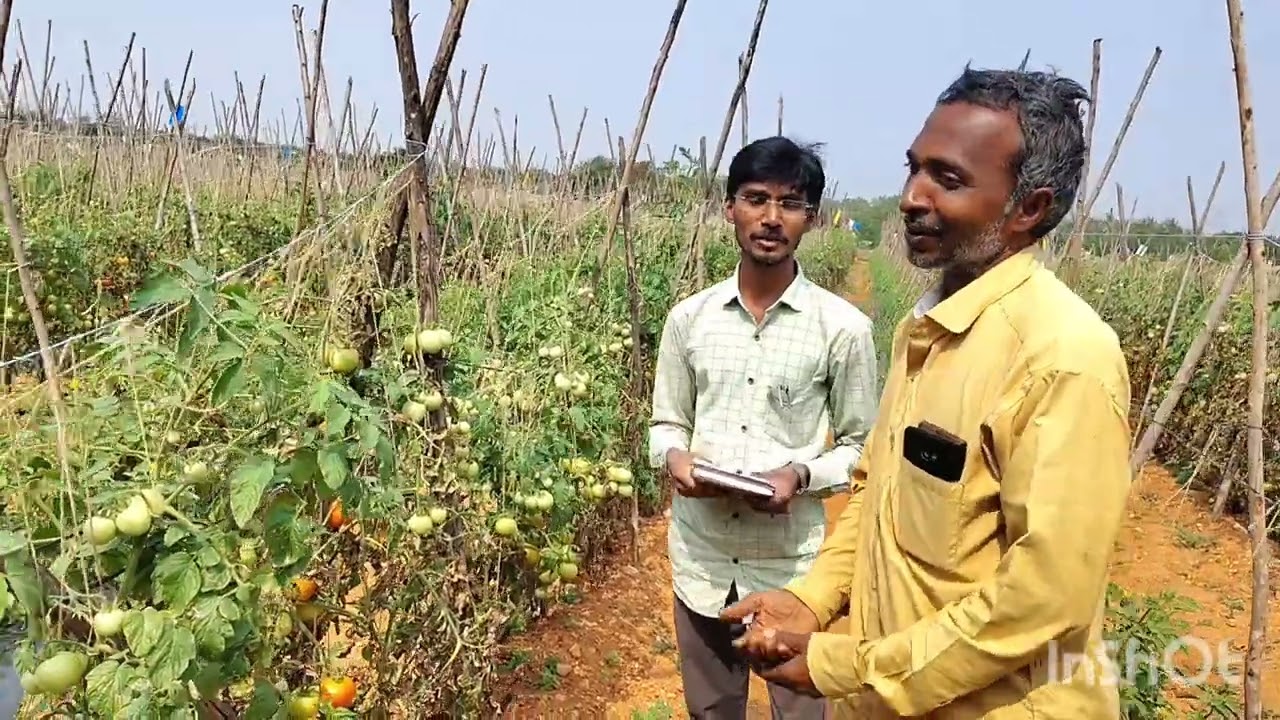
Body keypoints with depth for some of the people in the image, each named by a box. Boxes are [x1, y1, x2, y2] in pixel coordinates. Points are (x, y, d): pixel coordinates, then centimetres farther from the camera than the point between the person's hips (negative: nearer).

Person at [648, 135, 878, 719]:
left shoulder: (843, 327, -9)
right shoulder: (689, 318, -1)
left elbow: (861, 448, -1)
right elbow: (666, 425, 8)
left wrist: (801, 475, -20)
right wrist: (674, 458, -14)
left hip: (792, 562, -2)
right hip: (700, 557, 3)